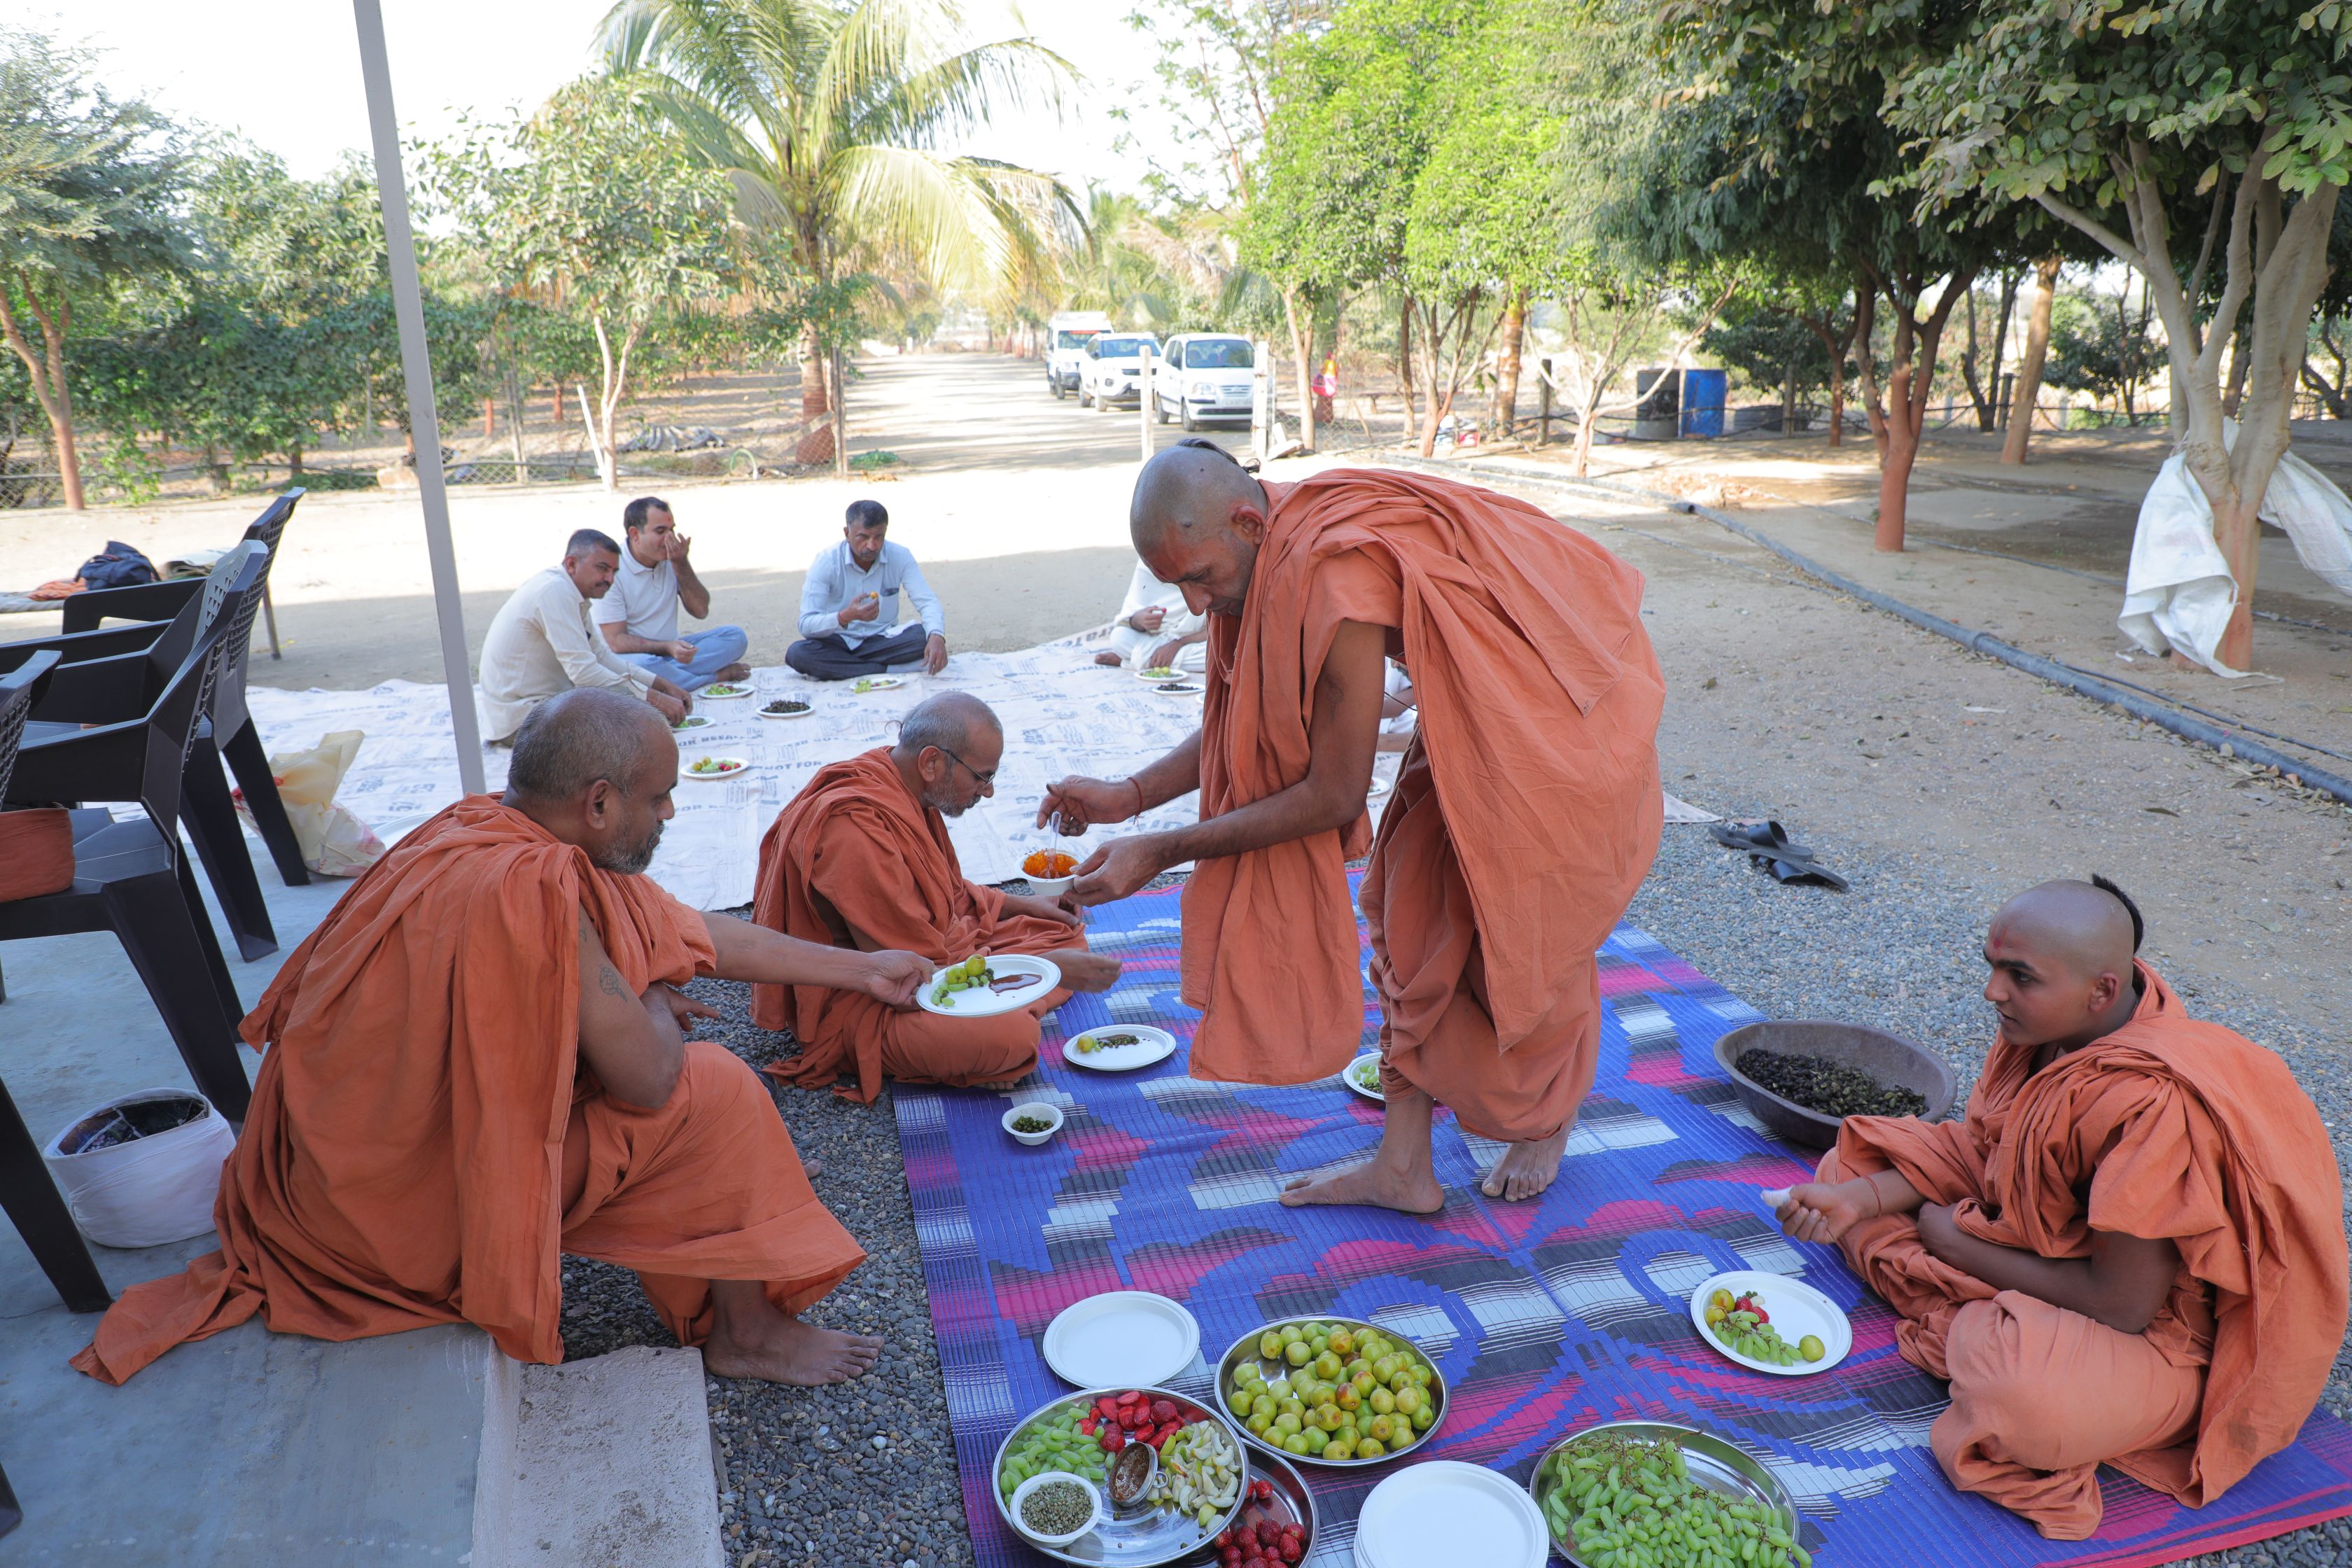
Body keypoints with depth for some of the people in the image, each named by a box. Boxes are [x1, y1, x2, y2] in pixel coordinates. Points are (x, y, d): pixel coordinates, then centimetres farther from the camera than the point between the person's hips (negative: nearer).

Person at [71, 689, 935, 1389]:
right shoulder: (531, 890, -31)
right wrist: (656, 1011, -1)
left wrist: (861, 969, 12)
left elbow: (696, 934, 7)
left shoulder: (489, 833, -1)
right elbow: (649, 1078, -25)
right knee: (715, 1089, -9)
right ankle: (748, 1333, 11)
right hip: (406, 1210, -9)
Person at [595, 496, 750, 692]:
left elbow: (701, 612, 1)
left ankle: (672, 671, -26)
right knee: (641, 665, -40)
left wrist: (681, 564, -11)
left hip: (670, 649, 6)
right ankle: (717, 676, -21)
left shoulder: (672, 558, 4)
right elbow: (616, 641, -19)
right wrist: (668, 647, -32)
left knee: (735, 636, -10)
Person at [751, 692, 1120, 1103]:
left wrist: (1023, 906, 11)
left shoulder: (904, 788, 1)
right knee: (1010, 1035, -35)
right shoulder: (858, 829, -30)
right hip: (858, 1006, -10)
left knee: (1066, 932, 12)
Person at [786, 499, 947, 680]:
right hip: (839, 643, -1)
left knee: (927, 636, -27)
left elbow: (928, 602, -14)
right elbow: (806, 626, -19)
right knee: (796, 653, -32)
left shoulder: (900, 557, -7)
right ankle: (891, 670, -29)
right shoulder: (825, 563, -13)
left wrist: (937, 636, -37)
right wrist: (846, 617, -39)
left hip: (883, 641, 1)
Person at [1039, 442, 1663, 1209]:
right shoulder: (1272, 554, -11)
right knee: (1414, 911, 5)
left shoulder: (1339, 584, -38)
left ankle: (1550, 1120, 33)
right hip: (1480, 704, 8)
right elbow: (1252, 725, 2)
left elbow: (1334, 796, -30)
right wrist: (1130, 795, -7)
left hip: (1568, 712, -8)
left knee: (1531, 941, 4)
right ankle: (1404, 1166, 14)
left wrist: (1159, 853, -26)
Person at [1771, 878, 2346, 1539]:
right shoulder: (2053, 1024, -11)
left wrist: (1960, 1244, -15)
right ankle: (1984, 1332, -7)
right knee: (1857, 1157, 3)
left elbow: (2123, 1305, -28)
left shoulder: (2154, 1105, -34)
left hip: (2157, 1331, -8)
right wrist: (1856, 1200, -11)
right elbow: (1982, 1145, 4)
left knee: (2023, 1393, -39)